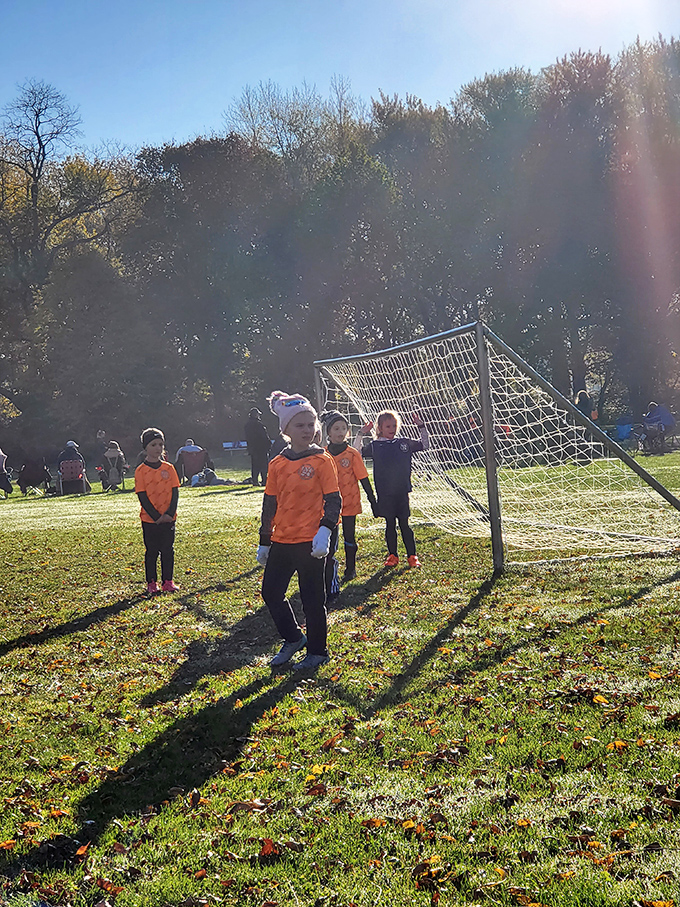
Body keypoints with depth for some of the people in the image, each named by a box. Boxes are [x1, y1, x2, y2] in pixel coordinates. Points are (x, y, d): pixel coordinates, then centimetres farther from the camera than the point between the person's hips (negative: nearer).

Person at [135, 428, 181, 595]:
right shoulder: (141, 471, -6)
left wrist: (170, 513, -12)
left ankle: (167, 582, 18)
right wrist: (156, 516, -16)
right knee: (152, 551, 5)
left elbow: (175, 492, 2)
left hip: (168, 518, 3)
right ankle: (151, 583, 15)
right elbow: (142, 497, -9)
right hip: (150, 519, -3)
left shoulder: (169, 468, 3)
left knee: (168, 550, 8)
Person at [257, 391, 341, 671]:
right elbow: (269, 505, 12)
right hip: (281, 542, 5)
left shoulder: (322, 461, -7)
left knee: (312, 598, 3)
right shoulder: (277, 465, 6)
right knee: (270, 592, 10)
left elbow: (333, 500, -8)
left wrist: (324, 531, -22)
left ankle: (318, 652, 20)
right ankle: (293, 639, 31)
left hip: (310, 542, -5)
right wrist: (264, 543, 14)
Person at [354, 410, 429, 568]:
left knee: (404, 525, 3)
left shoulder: (404, 443, 6)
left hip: (402, 492, 0)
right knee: (390, 525, 8)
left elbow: (425, 445, 15)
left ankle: (412, 556, 11)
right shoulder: (375, 446, 3)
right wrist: (361, 434, -8)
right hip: (384, 494, 0)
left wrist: (421, 427, 4)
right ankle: (392, 556, 18)